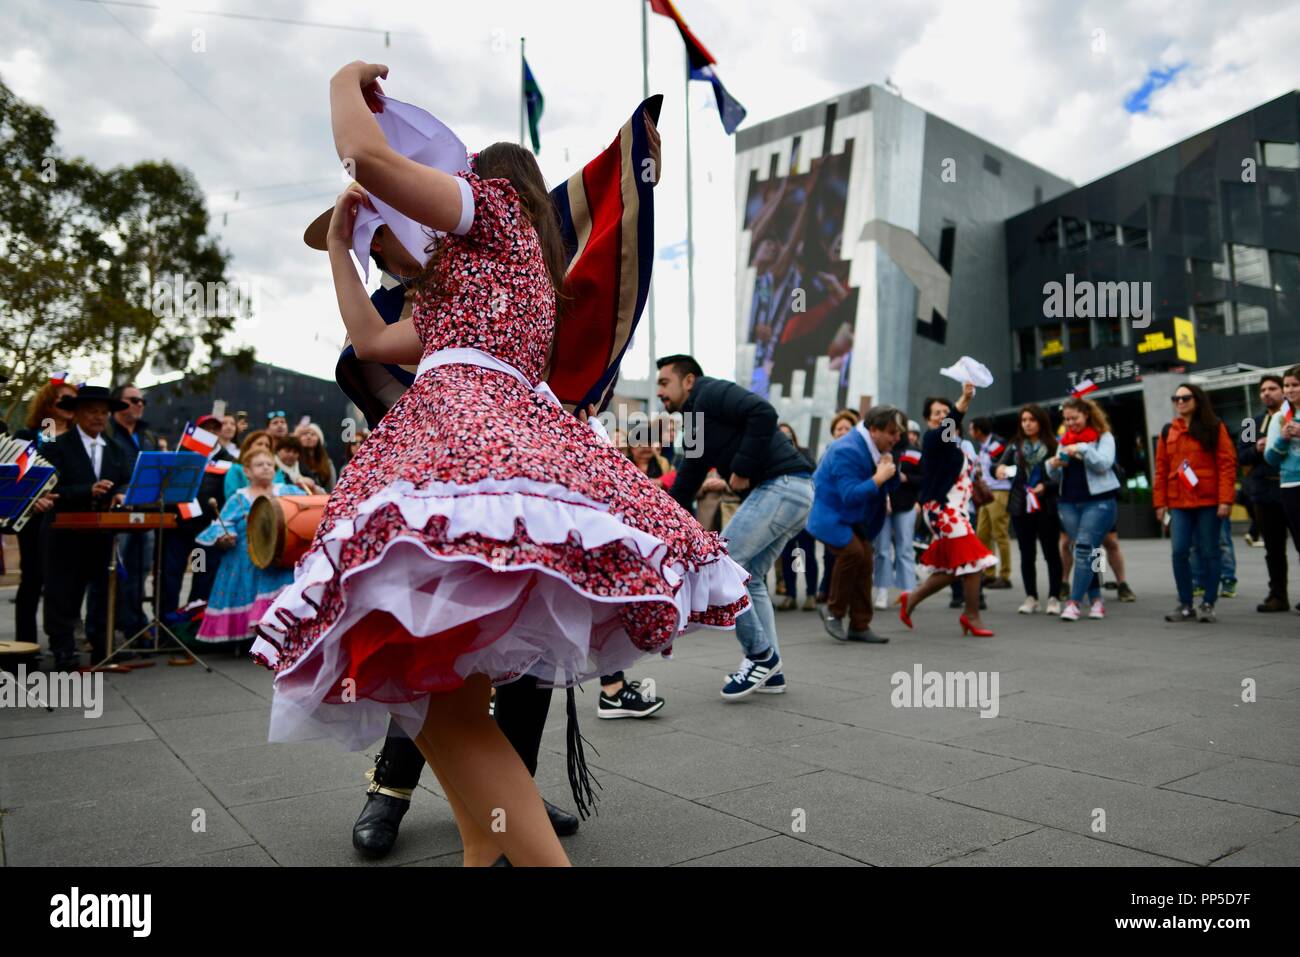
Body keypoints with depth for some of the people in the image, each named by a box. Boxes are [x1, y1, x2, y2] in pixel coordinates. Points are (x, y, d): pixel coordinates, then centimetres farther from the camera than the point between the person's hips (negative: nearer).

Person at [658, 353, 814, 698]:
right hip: (795, 493, 10)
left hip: (781, 485, -10)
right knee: (749, 577, 15)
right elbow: (683, 487, 29)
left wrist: (742, 468, -16)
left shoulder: (710, 393, -3)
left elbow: (764, 413, -21)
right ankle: (770, 669, 19)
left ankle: (760, 656, 0)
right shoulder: (698, 424, 25)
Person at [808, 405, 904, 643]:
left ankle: (859, 626, 12)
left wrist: (889, 469, -10)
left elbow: (891, 485, 10)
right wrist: (878, 478, -29)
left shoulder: (878, 449, 4)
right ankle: (834, 612, -6)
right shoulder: (847, 451, -25)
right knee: (852, 551, -27)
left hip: (855, 517, 9)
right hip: (830, 514, -9)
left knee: (865, 561, 1)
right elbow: (850, 495, -31)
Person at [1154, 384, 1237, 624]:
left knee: (1208, 552, 3)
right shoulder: (1168, 432, 12)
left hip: (1209, 502, -3)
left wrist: (1225, 500, -11)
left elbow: (1227, 464, -4)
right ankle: (1185, 605, 7)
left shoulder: (1215, 428, 1)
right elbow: (1161, 469, 11)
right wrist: (1160, 502, 6)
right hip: (1178, 504, 3)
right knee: (1179, 552, -4)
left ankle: (1208, 604, 13)